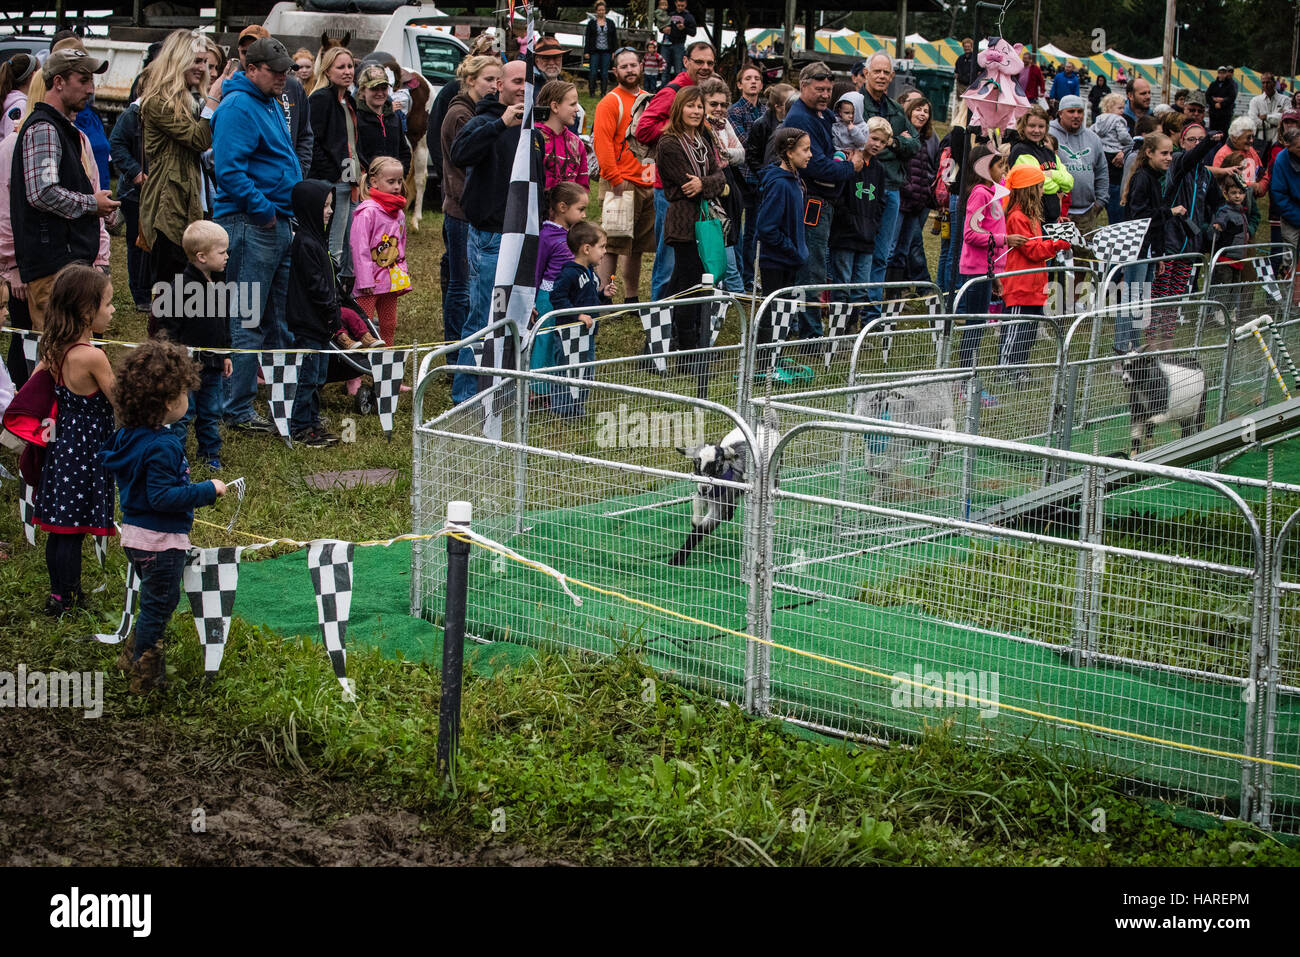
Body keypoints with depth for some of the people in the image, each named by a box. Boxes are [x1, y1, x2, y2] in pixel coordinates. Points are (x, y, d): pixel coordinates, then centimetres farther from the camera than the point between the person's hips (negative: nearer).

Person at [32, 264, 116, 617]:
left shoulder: (54, 349, 0)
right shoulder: (91, 356, -23)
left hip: (63, 443, 8)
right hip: (87, 451, -8)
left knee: (59, 528, 16)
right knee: (73, 529, 2)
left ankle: (61, 590, 28)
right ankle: (65, 599, 10)